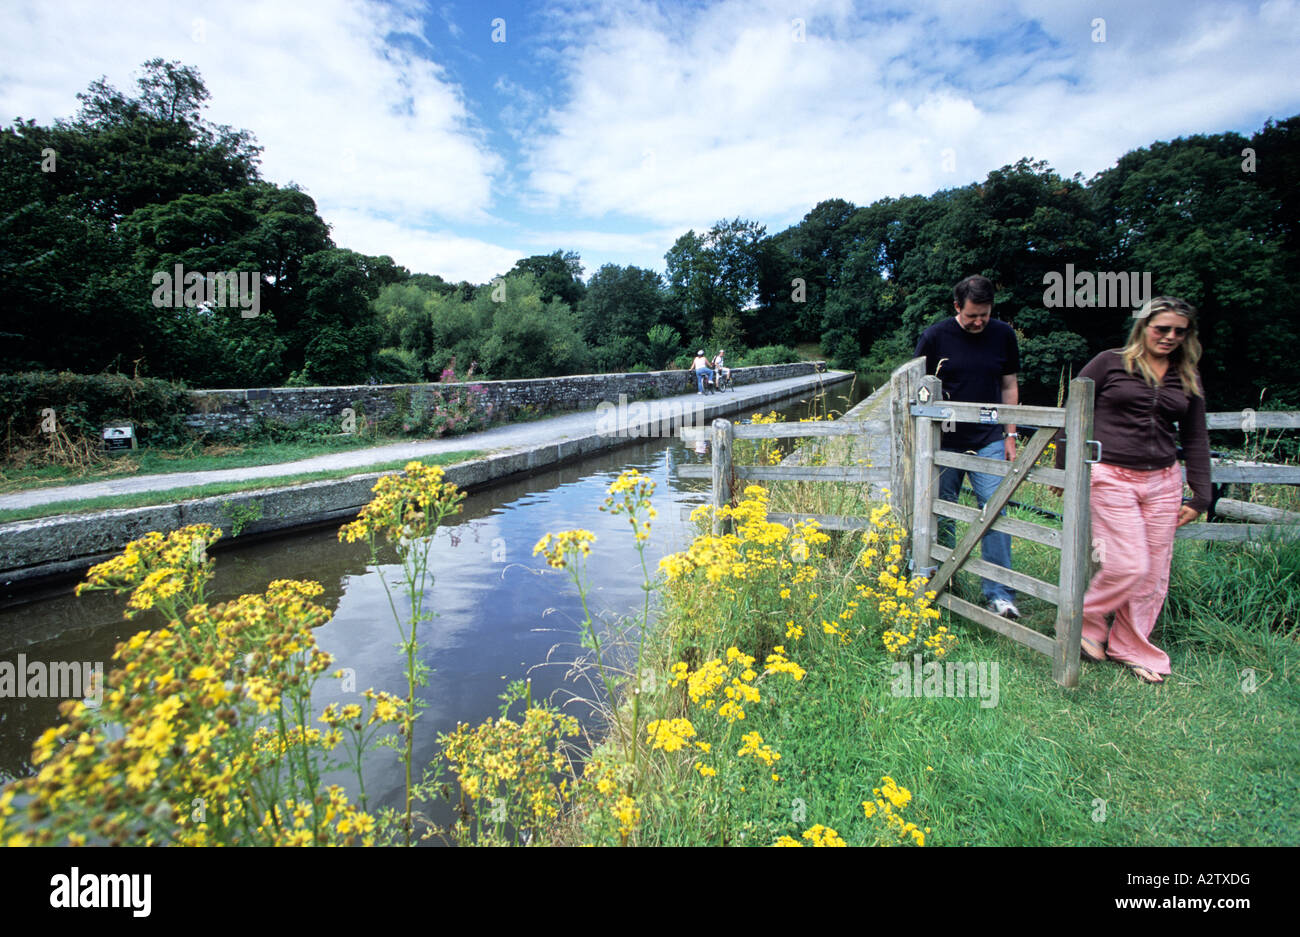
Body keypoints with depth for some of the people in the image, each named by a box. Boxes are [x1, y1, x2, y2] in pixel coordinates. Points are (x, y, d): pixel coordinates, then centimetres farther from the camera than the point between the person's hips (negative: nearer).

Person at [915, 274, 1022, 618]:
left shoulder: (1003, 335, 3)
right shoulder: (935, 337, -4)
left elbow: (1009, 387, 11)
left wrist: (1010, 436, 8)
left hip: (989, 441, 1)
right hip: (945, 443, -1)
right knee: (941, 515, 7)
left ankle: (999, 595, 3)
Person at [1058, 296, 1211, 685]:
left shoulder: (1188, 380, 14)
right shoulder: (1110, 363, 1)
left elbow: (1196, 441, 17)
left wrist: (1199, 497, 12)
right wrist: (1064, 467, 2)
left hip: (1163, 482, 5)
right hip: (1111, 477, -5)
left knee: (1154, 574, 6)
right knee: (1129, 565, -12)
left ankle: (1131, 648, 22)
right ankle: (1085, 619, 14)